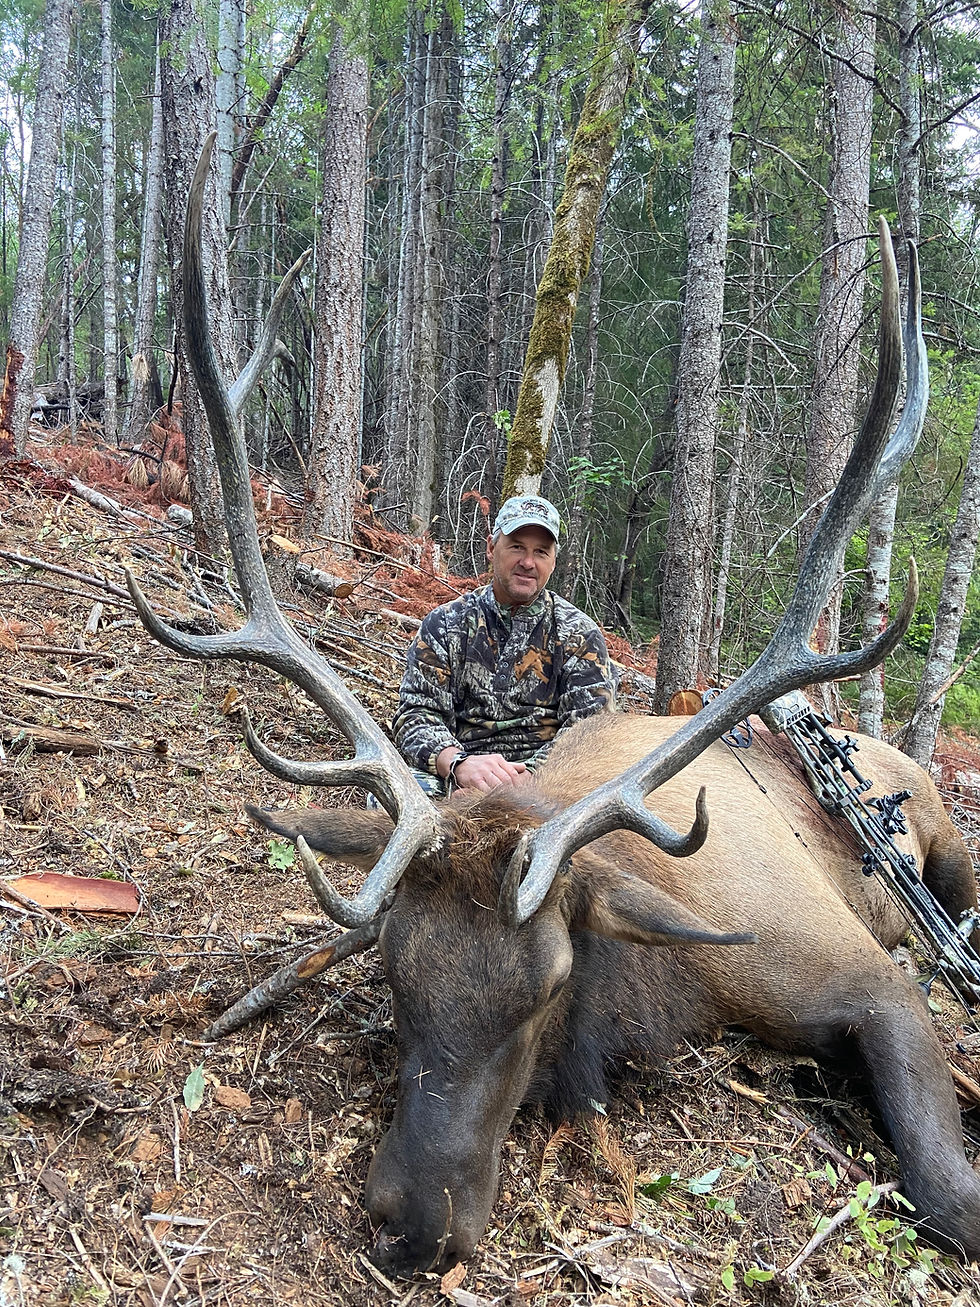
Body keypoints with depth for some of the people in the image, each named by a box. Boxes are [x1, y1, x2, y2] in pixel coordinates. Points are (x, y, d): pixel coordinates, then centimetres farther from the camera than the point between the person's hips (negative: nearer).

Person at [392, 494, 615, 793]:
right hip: (451, 777, 0)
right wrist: (457, 763, -20)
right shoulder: (445, 624, 13)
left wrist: (526, 774, -19)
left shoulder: (579, 634, 11)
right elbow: (415, 715, 4)